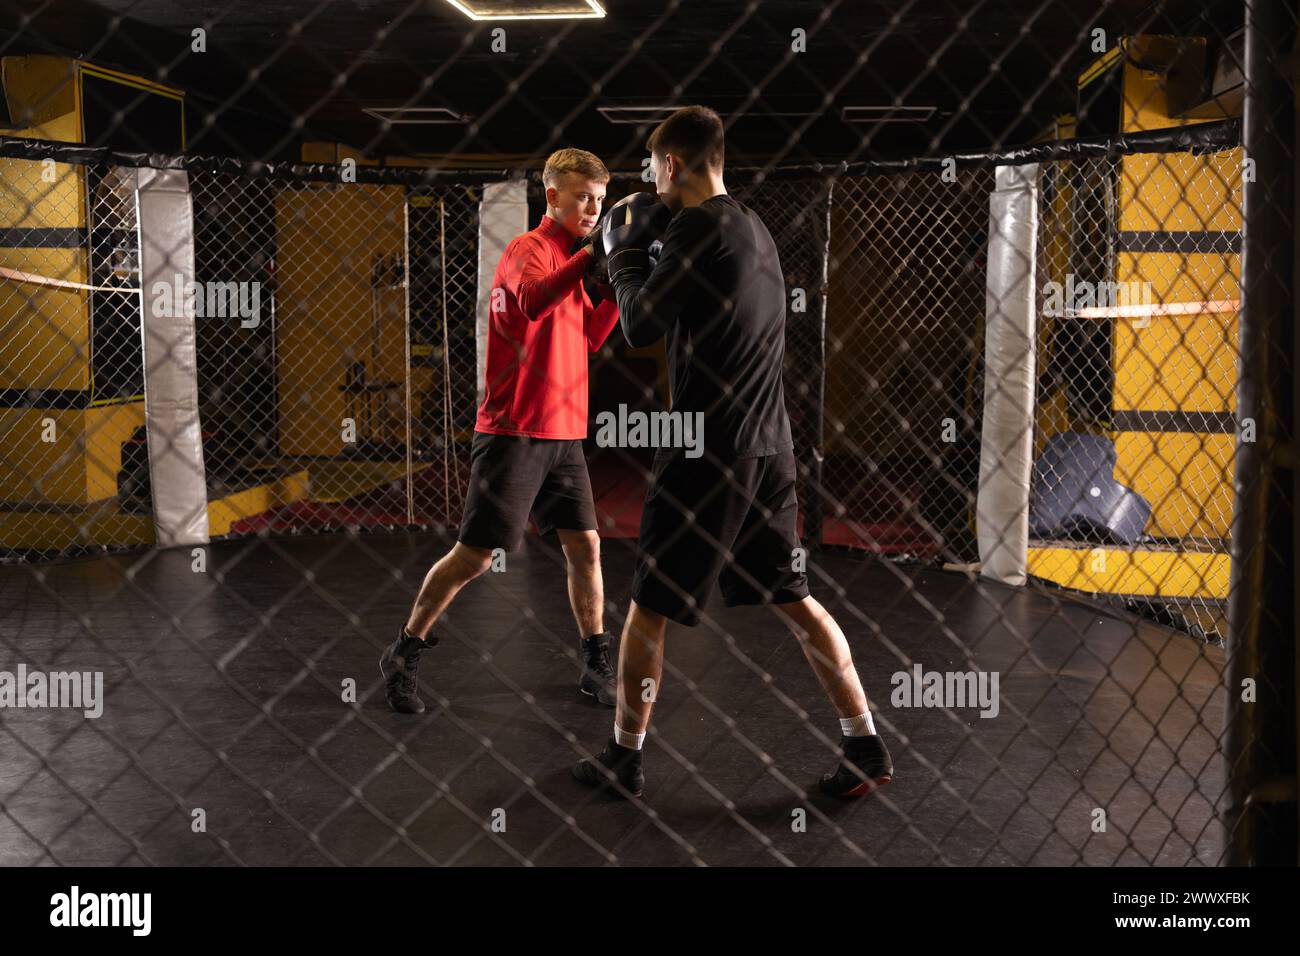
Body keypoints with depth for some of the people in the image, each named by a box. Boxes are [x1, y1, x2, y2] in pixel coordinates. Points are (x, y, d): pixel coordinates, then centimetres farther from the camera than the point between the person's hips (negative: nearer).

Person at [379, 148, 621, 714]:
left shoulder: (567, 258, 17)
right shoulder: (528, 248, -9)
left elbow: (590, 337, 14)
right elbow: (533, 302, -32)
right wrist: (591, 255, -32)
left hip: (563, 434, 8)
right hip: (514, 432, -8)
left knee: (585, 545, 5)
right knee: (475, 554, -4)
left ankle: (597, 666, 17)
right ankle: (403, 655, 13)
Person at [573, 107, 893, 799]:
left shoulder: (699, 225, -12)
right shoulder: (755, 229, 16)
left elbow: (640, 326, -11)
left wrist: (623, 253, 3)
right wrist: (646, 256, 17)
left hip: (708, 450, -8)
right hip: (769, 447, 8)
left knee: (649, 607, 6)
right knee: (792, 598, 14)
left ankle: (624, 758, 18)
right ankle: (866, 746, 14)